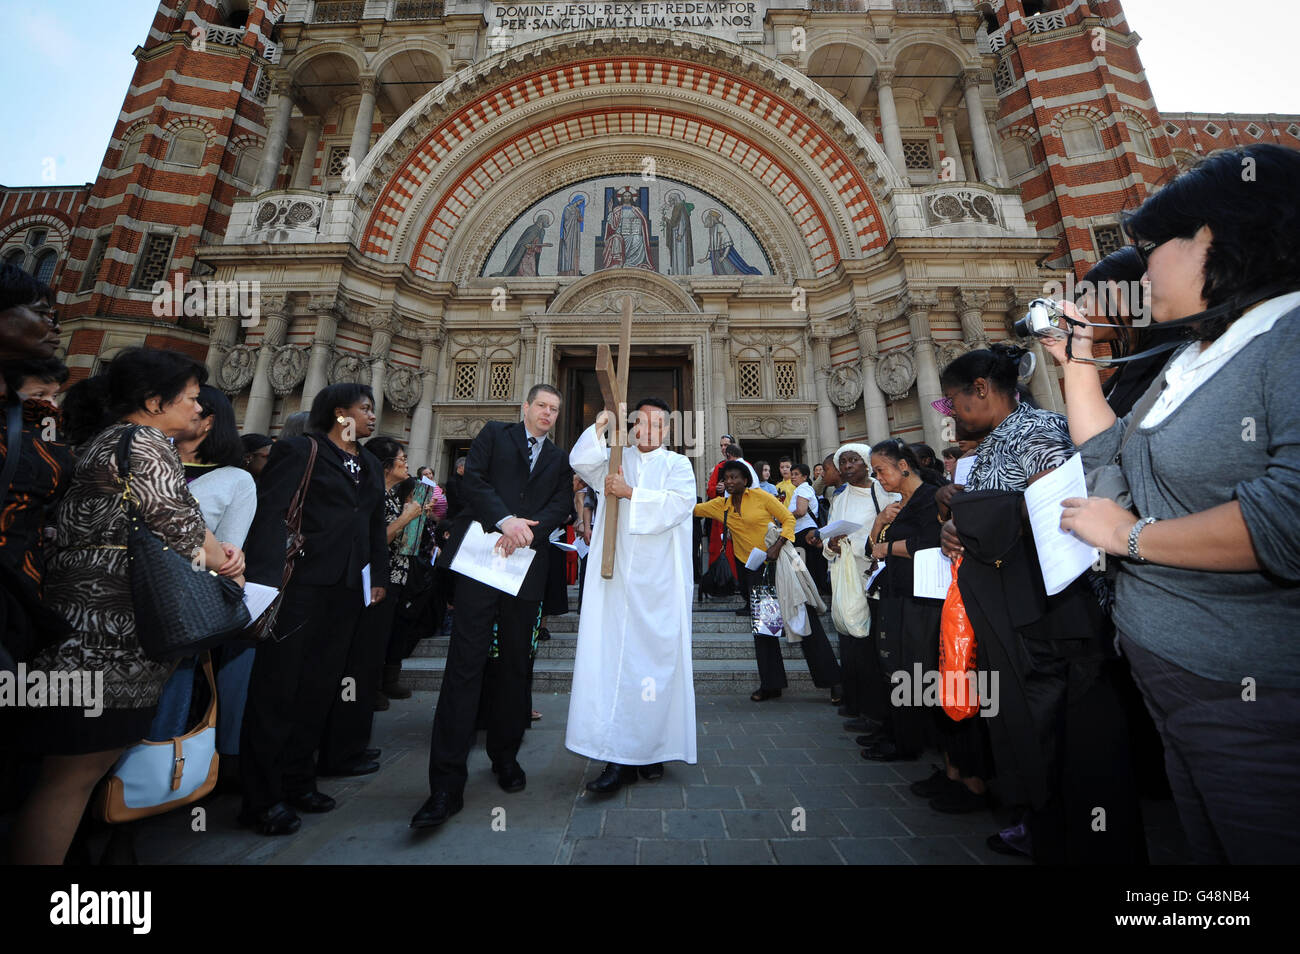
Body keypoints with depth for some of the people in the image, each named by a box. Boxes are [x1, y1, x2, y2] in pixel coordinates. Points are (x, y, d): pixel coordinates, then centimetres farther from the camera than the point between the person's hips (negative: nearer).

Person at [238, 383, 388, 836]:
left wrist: (379, 576, 12)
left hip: (346, 590, 6)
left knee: (319, 688, 13)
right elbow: (269, 514, -11)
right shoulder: (298, 451, -2)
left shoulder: (371, 466, 17)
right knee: (277, 688, 3)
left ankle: (296, 782, 27)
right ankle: (262, 799, 16)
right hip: (300, 583, -6)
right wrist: (265, 579, -18)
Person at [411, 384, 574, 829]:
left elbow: (560, 506, 4)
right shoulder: (494, 434, 12)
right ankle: (447, 784, 0)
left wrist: (528, 530, -14)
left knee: (516, 664, 11)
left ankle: (505, 755, 28)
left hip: (528, 567, 3)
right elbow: (474, 480, -2)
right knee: (465, 662, -6)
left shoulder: (559, 460, 19)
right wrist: (506, 520, -17)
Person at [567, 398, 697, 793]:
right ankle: (619, 757, 5)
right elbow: (579, 463, 2)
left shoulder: (677, 465, 10)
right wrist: (600, 427, -8)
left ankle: (650, 749, 15)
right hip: (615, 578, 2)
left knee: (655, 657, 0)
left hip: (658, 582, -2)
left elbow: (680, 504, -8)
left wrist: (631, 493, -11)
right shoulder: (615, 459, 18)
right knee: (610, 655, -2)